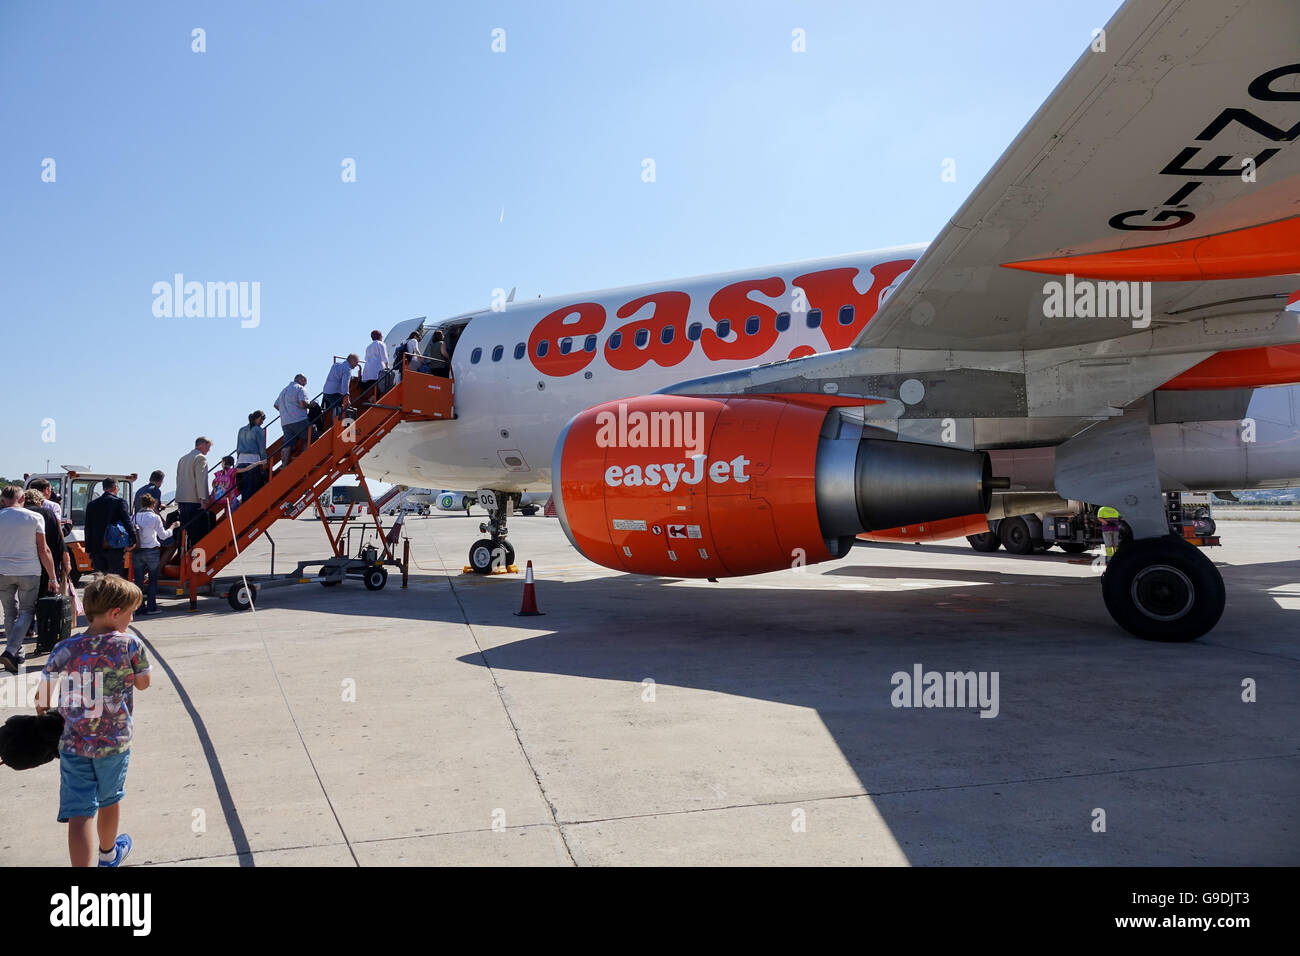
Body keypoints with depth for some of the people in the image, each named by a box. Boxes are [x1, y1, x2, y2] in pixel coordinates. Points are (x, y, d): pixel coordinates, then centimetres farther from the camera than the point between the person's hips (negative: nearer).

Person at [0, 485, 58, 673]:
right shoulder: (34, 518, -4)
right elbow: (43, 550, -2)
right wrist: (52, 577, 3)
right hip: (29, 572, -2)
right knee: (26, 612, 5)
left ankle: (16, 654, 17)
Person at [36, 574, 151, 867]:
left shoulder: (64, 649, -5)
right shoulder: (131, 645, -13)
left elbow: (42, 694, 4)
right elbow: (143, 684, 1)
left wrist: (42, 712, 23)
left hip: (73, 743, 1)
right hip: (114, 741, -1)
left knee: (79, 814, 0)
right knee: (109, 799, 23)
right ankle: (108, 853, 47)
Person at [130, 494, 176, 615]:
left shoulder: (134, 517, 3)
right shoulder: (155, 517, -7)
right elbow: (163, 536, -1)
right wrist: (172, 527, 13)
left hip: (136, 552, 4)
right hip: (151, 551, -3)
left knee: (138, 580, 8)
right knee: (153, 580, 5)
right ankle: (151, 607, 3)